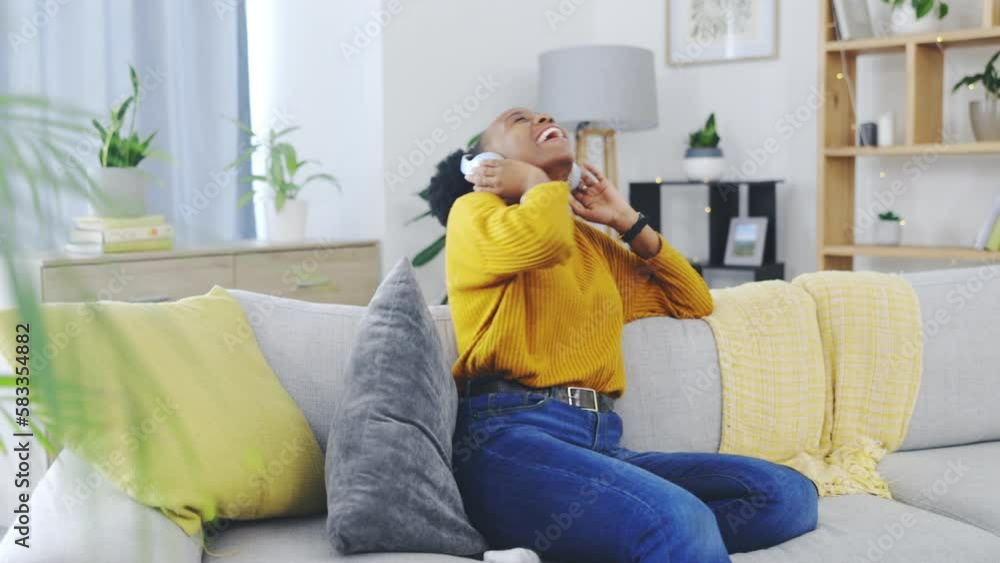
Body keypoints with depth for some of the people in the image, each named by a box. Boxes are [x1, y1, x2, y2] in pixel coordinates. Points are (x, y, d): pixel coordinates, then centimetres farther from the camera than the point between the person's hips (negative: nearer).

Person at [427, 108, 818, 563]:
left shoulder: (591, 240, 28)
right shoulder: (475, 210, 9)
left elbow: (693, 302, 32)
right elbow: (543, 238, -16)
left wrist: (626, 220, 24)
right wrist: (536, 180, 7)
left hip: (602, 441, 8)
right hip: (510, 437, -8)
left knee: (789, 494, -12)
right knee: (681, 521, -36)